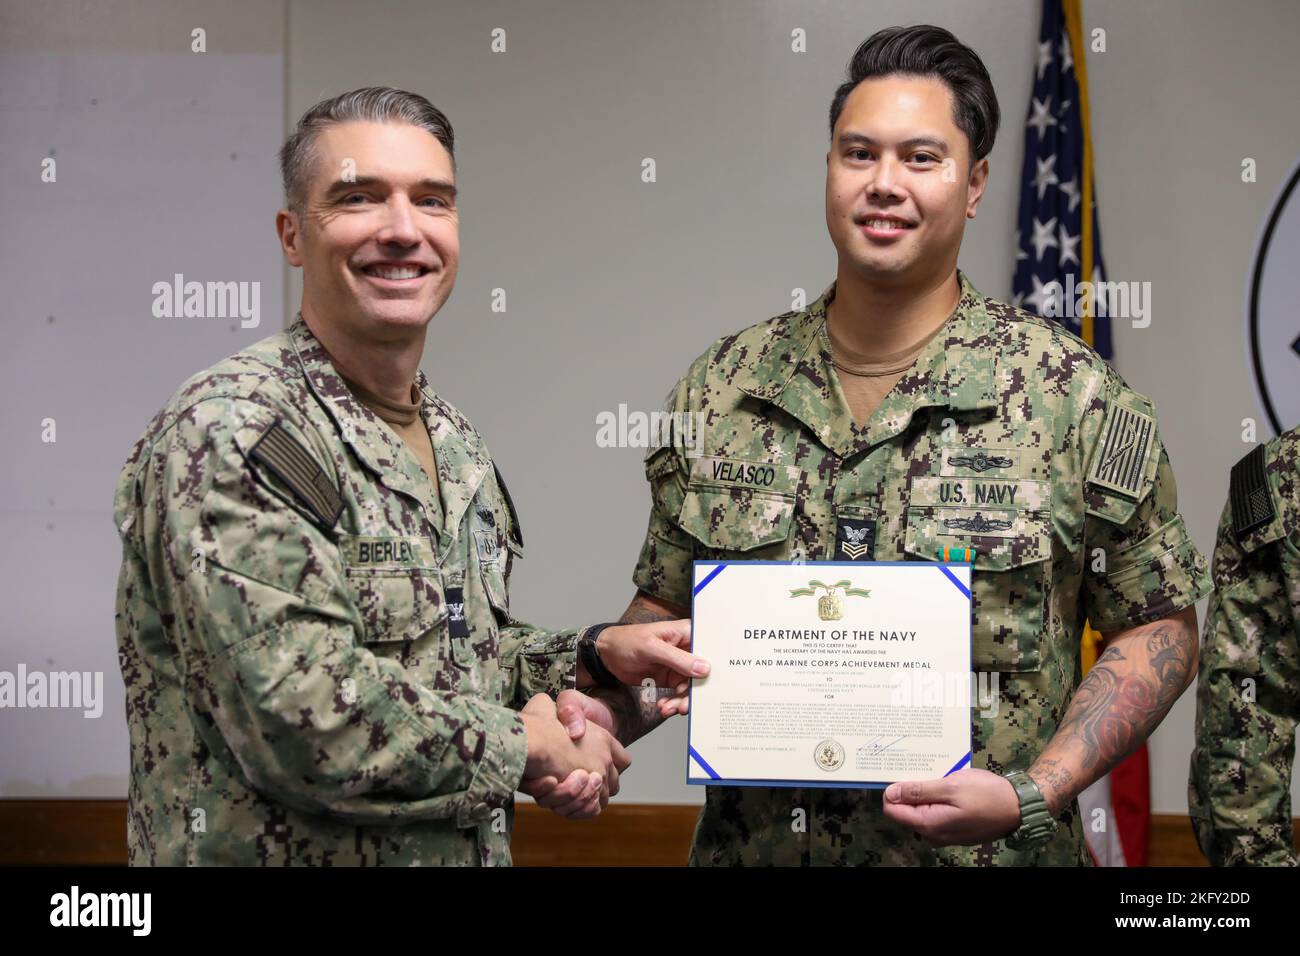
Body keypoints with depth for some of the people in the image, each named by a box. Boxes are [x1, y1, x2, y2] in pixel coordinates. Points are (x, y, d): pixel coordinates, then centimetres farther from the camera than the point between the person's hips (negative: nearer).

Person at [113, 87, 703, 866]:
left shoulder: (455, 443, 7)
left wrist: (594, 657, 1)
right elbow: (303, 718, -28)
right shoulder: (229, 433, -20)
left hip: (468, 847, 8)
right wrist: (533, 746, -16)